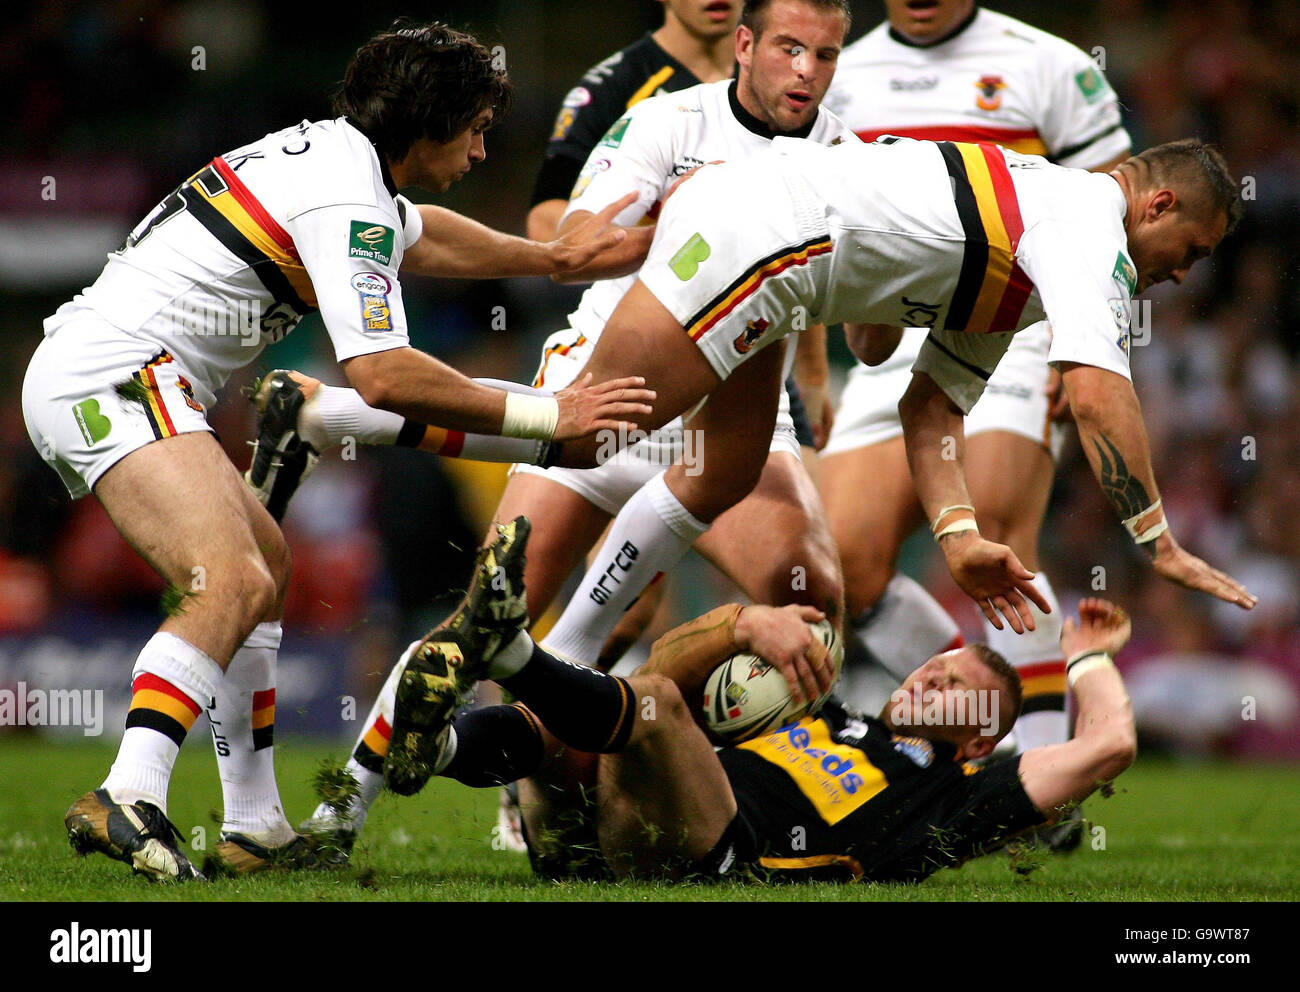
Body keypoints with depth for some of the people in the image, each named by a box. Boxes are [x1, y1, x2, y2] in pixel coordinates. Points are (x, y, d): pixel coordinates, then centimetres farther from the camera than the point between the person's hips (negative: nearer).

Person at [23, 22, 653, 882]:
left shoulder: (332, 154, 17)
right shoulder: (346, 196, -15)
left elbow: (420, 236, 40)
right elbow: (380, 375, -23)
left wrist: (552, 256, 49)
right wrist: (543, 416, -17)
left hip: (76, 372, 11)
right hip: (116, 380, -11)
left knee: (268, 562, 21)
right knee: (234, 584, -26)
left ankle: (256, 828, 19)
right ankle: (126, 801, -42)